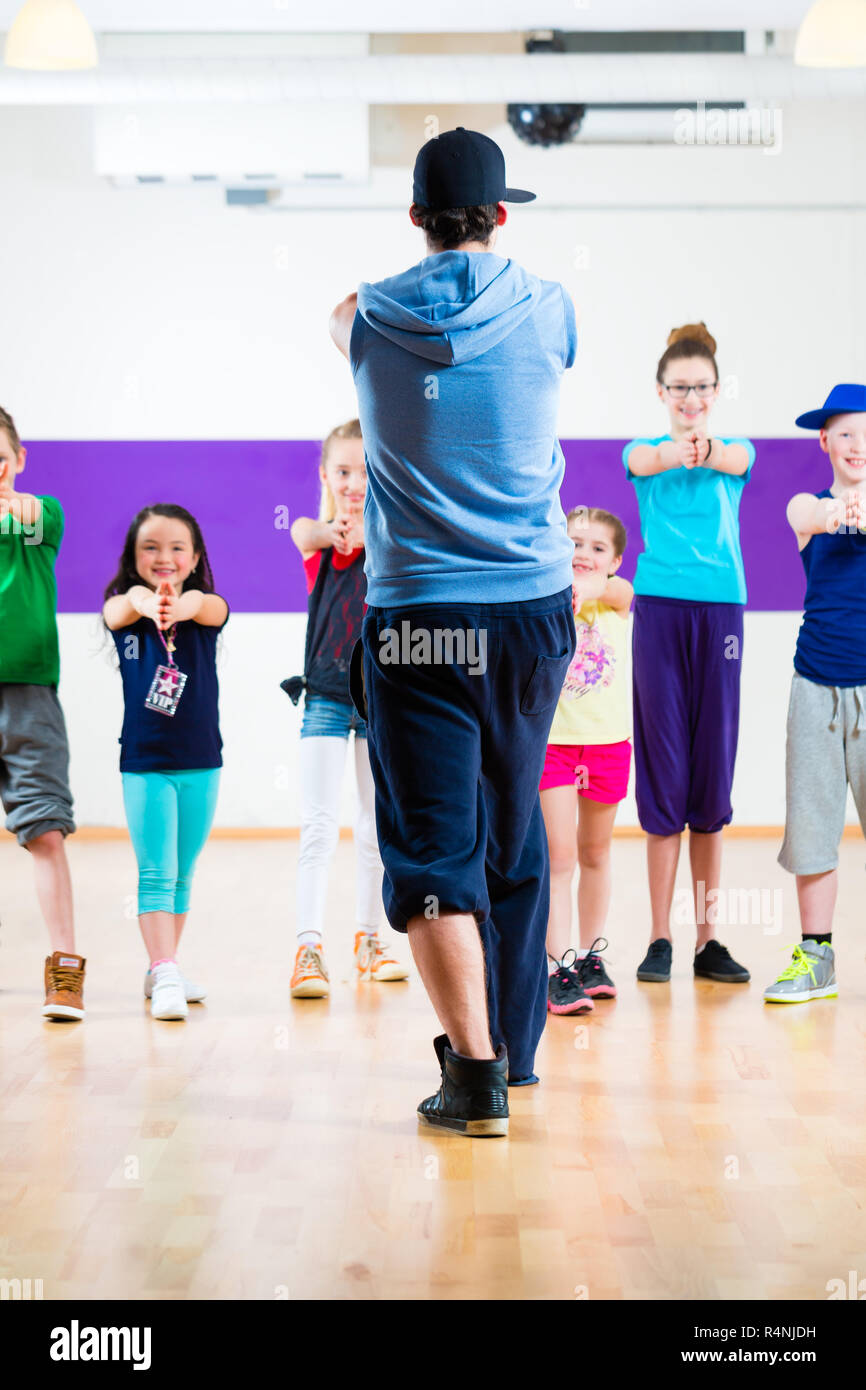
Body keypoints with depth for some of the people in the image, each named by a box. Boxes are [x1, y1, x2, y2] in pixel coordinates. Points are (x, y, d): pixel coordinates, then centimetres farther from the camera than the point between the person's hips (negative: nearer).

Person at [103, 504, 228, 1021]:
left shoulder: (207, 608, -2)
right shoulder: (123, 609, -3)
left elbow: (207, 605, -27)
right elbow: (121, 606, -28)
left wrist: (180, 605, -52)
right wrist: (144, 601, -53)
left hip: (201, 763, 2)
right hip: (144, 763, -2)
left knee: (182, 876, 12)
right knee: (156, 874, -8)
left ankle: (163, 970, 24)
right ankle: (165, 976, -11)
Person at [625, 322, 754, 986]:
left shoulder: (738, 450, 10)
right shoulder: (645, 450, 7)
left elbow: (732, 459, -16)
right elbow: (646, 460, -18)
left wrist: (706, 451, -41)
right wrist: (678, 453, -43)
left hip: (720, 609, 1)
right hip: (660, 608, -1)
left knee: (712, 776, 3)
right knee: (664, 775, -3)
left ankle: (709, 938, 10)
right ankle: (660, 938, 2)